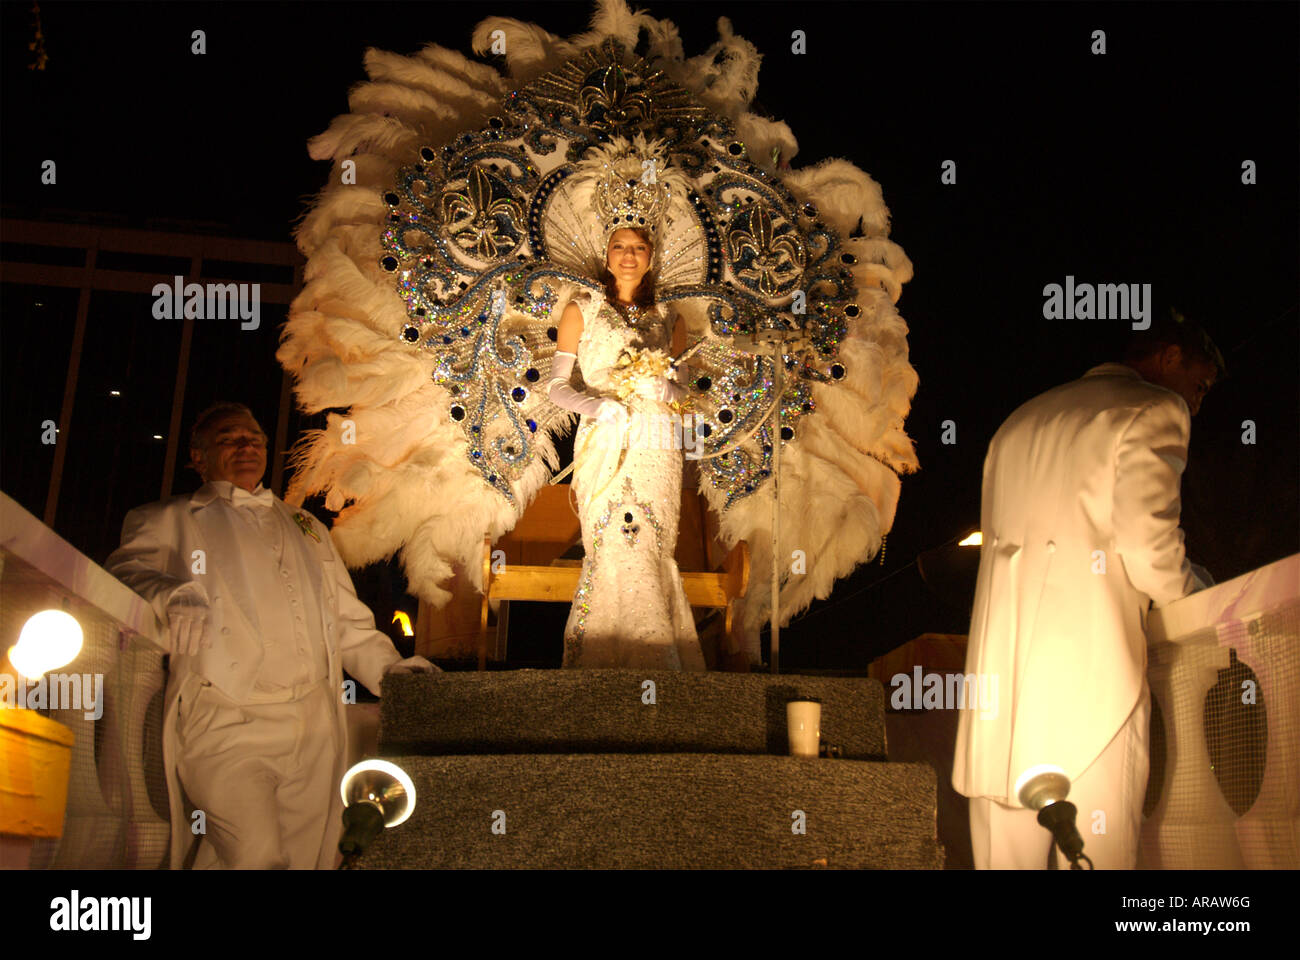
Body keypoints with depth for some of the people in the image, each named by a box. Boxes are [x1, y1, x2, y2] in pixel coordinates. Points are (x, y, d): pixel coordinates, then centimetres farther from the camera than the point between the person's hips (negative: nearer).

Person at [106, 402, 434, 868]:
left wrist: (388, 667, 11)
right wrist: (171, 596, -24)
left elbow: (347, 621, 27)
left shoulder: (306, 527, 26)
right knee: (255, 858, -21)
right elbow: (126, 571, -2)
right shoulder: (171, 520, 16)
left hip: (315, 727, 4)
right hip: (225, 724, -4)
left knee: (307, 858, 1)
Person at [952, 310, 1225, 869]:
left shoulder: (1020, 420, 25)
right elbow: (1148, 550, -10)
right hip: (1088, 665, -7)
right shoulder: (1156, 410, 3)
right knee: (1098, 848, -2)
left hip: (998, 661, 7)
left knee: (1003, 851, 9)